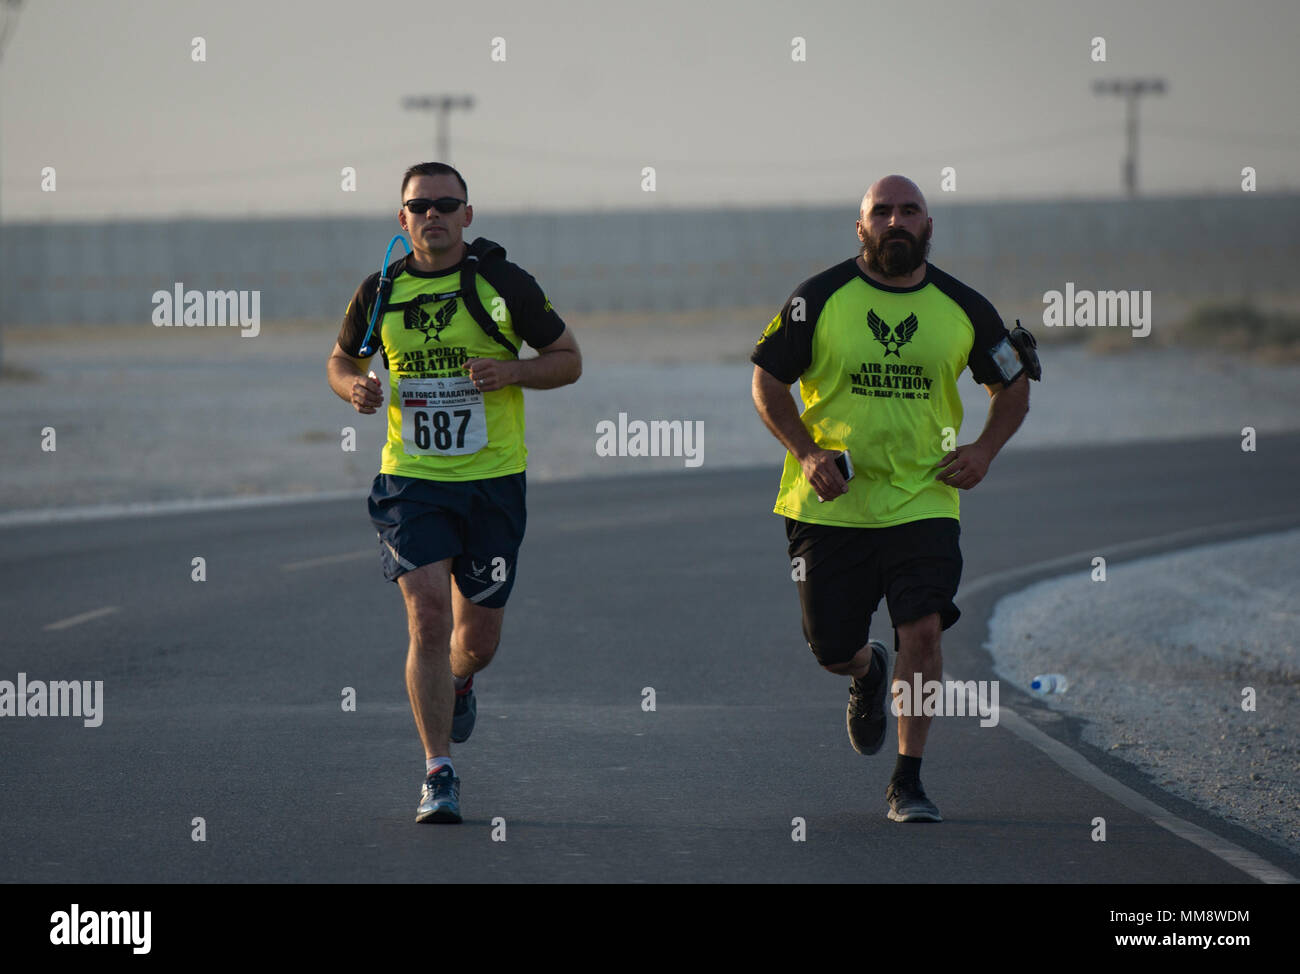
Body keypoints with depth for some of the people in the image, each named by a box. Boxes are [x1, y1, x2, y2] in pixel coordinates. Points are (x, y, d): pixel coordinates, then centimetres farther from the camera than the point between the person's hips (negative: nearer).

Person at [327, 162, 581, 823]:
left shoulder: (504, 283, -4)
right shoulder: (379, 292, 2)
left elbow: (569, 359, 3)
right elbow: (341, 360, 18)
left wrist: (512, 372, -16)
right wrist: (354, 386, -6)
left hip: (493, 480, 0)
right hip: (411, 480, 0)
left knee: (478, 637, 8)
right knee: (428, 617, -15)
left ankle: (459, 683, 46)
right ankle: (438, 774, -9)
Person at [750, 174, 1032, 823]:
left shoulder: (962, 308, 2)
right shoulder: (820, 299, -4)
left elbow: (1013, 386, 15)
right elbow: (767, 380, 3)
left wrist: (985, 449, -2)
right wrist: (807, 453, -11)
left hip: (923, 501, 0)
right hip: (830, 503, 0)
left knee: (923, 630, -15)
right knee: (831, 648, 5)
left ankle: (908, 782, -3)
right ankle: (867, 672, 44)